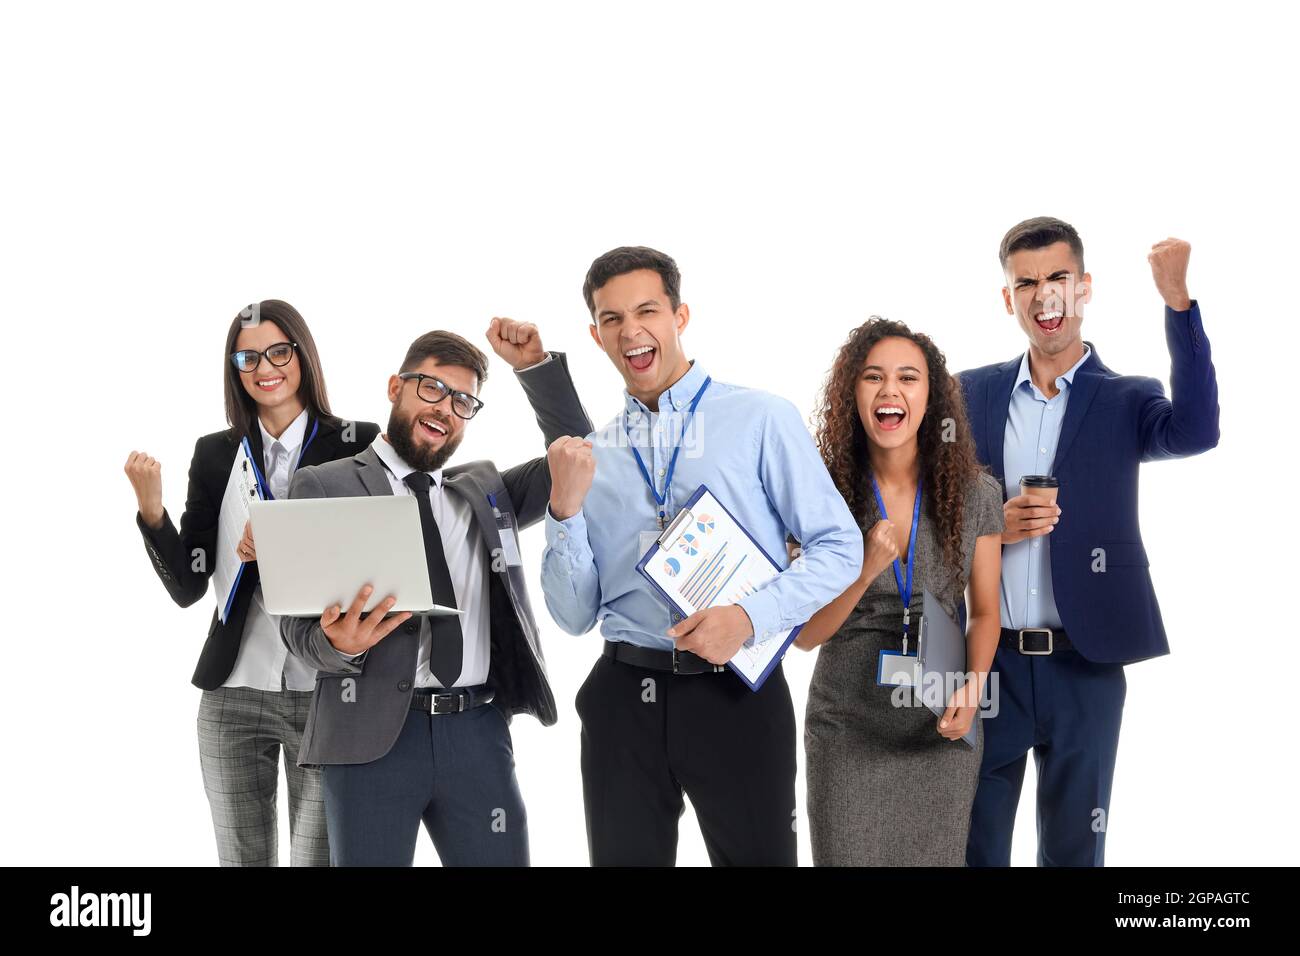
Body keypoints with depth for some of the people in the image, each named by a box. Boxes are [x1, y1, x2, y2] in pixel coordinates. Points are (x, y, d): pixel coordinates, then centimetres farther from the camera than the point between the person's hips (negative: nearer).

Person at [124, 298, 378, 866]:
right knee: (242, 858, 11)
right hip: (233, 695, 3)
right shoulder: (216, 454, 7)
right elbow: (187, 586, 2)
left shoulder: (358, 445, -1)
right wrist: (151, 509, -14)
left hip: (328, 692, -3)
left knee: (319, 857, -1)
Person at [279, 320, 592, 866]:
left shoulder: (484, 490, 19)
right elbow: (297, 624, 2)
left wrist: (535, 367, 6)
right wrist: (338, 643, -21)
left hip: (478, 732, 4)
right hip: (372, 733, -3)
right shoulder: (325, 488, 6)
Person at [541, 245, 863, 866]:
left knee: (758, 855, 7)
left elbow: (840, 546, -4)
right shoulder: (589, 456, 9)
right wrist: (565, 507, -8)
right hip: (623, 697, 3)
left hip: (736, 695, -3)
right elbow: (574, 616, 7)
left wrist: (750, 617, -18)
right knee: (624, 856, 12)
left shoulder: (761, 420, -2)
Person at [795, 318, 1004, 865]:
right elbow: (805, 634, -6)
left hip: (942, 730, 1)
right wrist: (866, 571, -22)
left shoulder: (976, 495, -4)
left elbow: (985, 610, 4)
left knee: (936, 857, 11)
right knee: (846, 857, 5)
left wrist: (973, 688, -14)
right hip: (848, 732, -1)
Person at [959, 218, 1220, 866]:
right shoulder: (972, 394, 5)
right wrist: (991, 527, -14)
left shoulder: (1125, 401, 0)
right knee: (973, 842, 11)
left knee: (1074, 844, 11)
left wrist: (1176, 300, -28)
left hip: (1084, 665, -1)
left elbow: (1196, 431, -21)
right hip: (989, 661, 1)